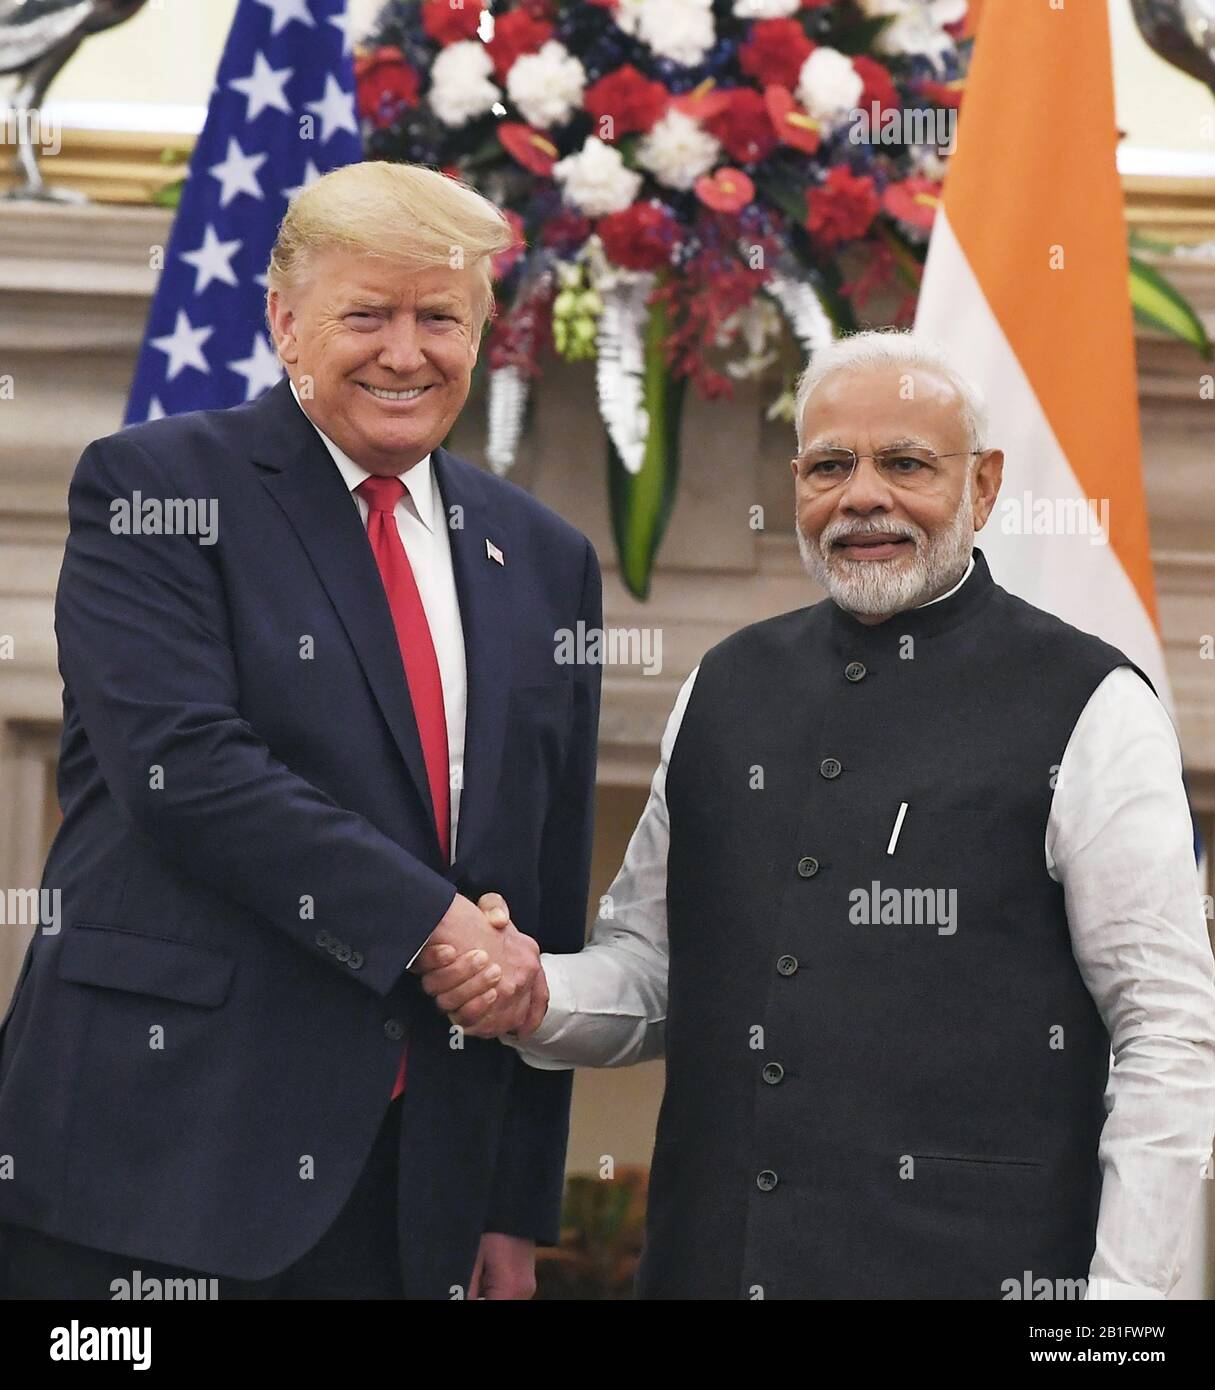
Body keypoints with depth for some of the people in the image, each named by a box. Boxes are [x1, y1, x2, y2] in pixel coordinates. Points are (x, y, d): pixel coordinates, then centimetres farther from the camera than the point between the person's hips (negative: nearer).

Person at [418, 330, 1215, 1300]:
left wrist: (1128, 1284, -13)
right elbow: (650, 963, 18)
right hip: (715, 1256, 5)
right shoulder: (725, 690, 11)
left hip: (970, 1263, -4)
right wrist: (535, 997, -3)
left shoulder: (1092, 710, -4)